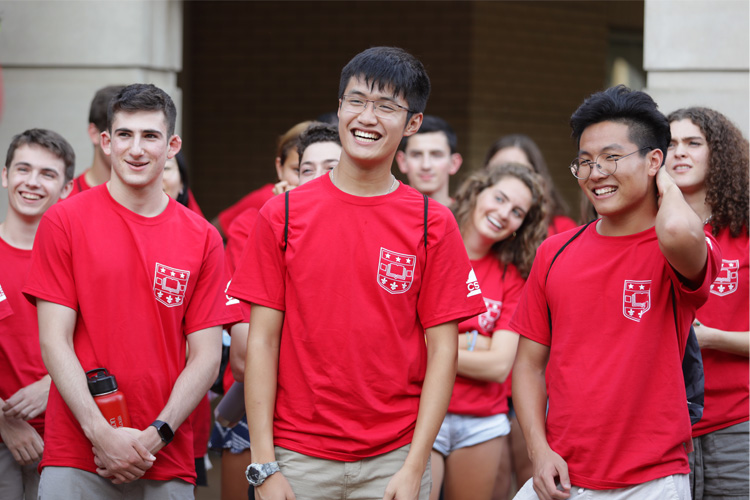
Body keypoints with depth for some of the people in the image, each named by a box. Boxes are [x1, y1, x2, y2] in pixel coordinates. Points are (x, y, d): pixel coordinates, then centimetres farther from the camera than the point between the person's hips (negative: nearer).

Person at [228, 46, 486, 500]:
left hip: (394, 460, 0)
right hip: (299, 458, 0)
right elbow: (262, 340, 1)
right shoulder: (283, 215, 3)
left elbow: (442, 350, 0)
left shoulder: (433, 224, 2)